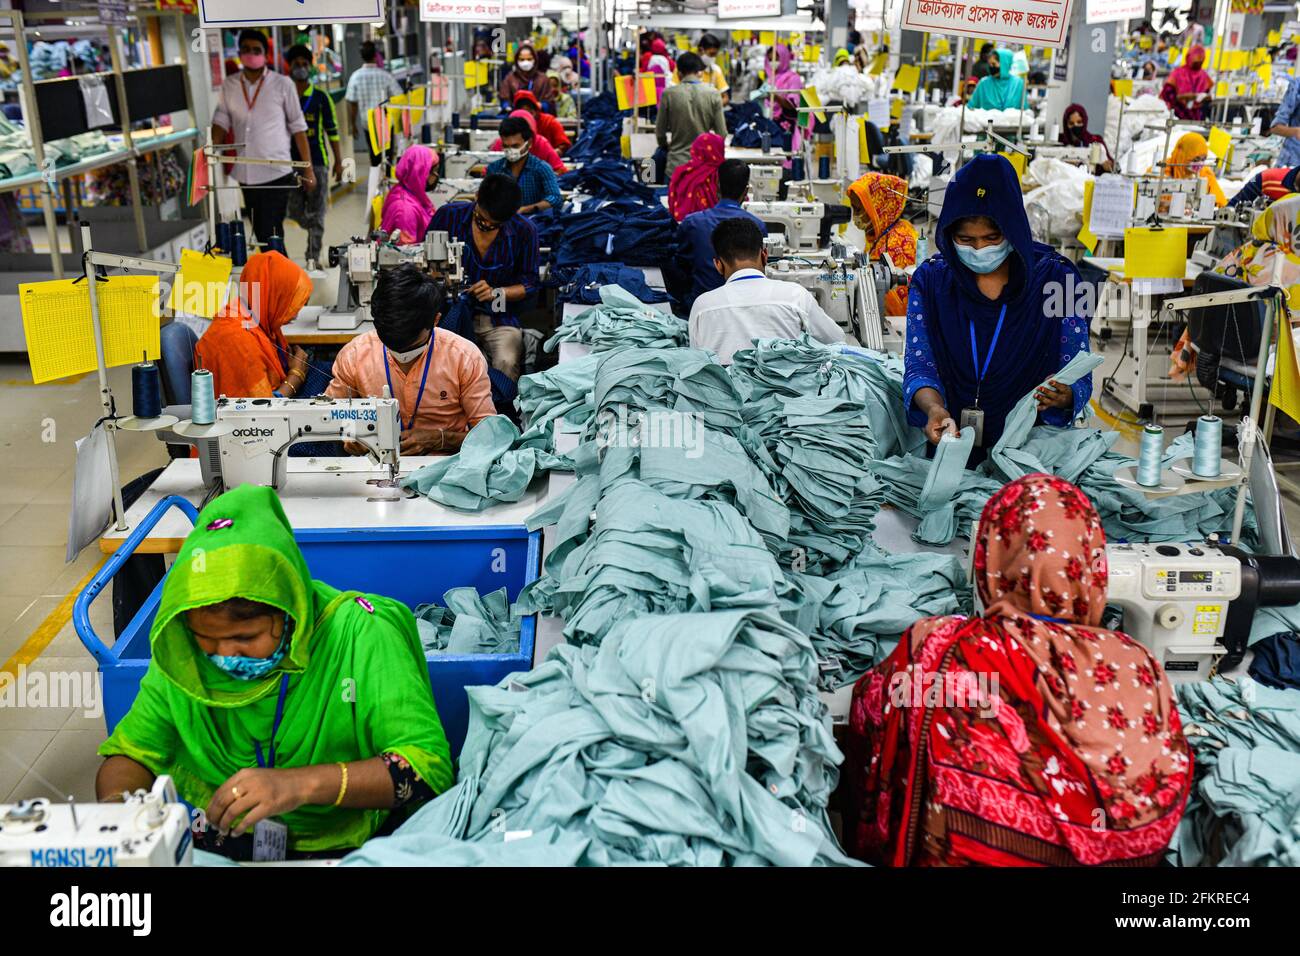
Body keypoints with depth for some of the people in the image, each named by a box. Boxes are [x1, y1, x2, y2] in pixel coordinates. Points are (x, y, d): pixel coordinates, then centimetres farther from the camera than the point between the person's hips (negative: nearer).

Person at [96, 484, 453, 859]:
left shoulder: (359, 635, -16)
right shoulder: (181, 655, -2)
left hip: (332, 846, -3)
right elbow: (131, 753, 8)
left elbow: (429, 765, -21)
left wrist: (302, 784, -33)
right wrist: (117, 801, -15)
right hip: (200, 838, 3)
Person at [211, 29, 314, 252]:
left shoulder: (282, 84, 0)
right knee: (260, 234, 12)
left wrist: (308, 169, -1)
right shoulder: (229, 85, 8)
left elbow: (298, 127, 2)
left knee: (271, 234, -10)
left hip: (276, 174, -4)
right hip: (246, 175, 4)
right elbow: (221, 120, 9)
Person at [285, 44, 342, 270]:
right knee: (296, 212, 6)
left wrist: (338, 161, 2)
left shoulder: (321, 97, 4)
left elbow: (332, 131, 6)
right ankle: (316, 235, 34)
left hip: (317, 161, -2)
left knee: (316, 212, -5)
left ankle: (313, 257, -1)